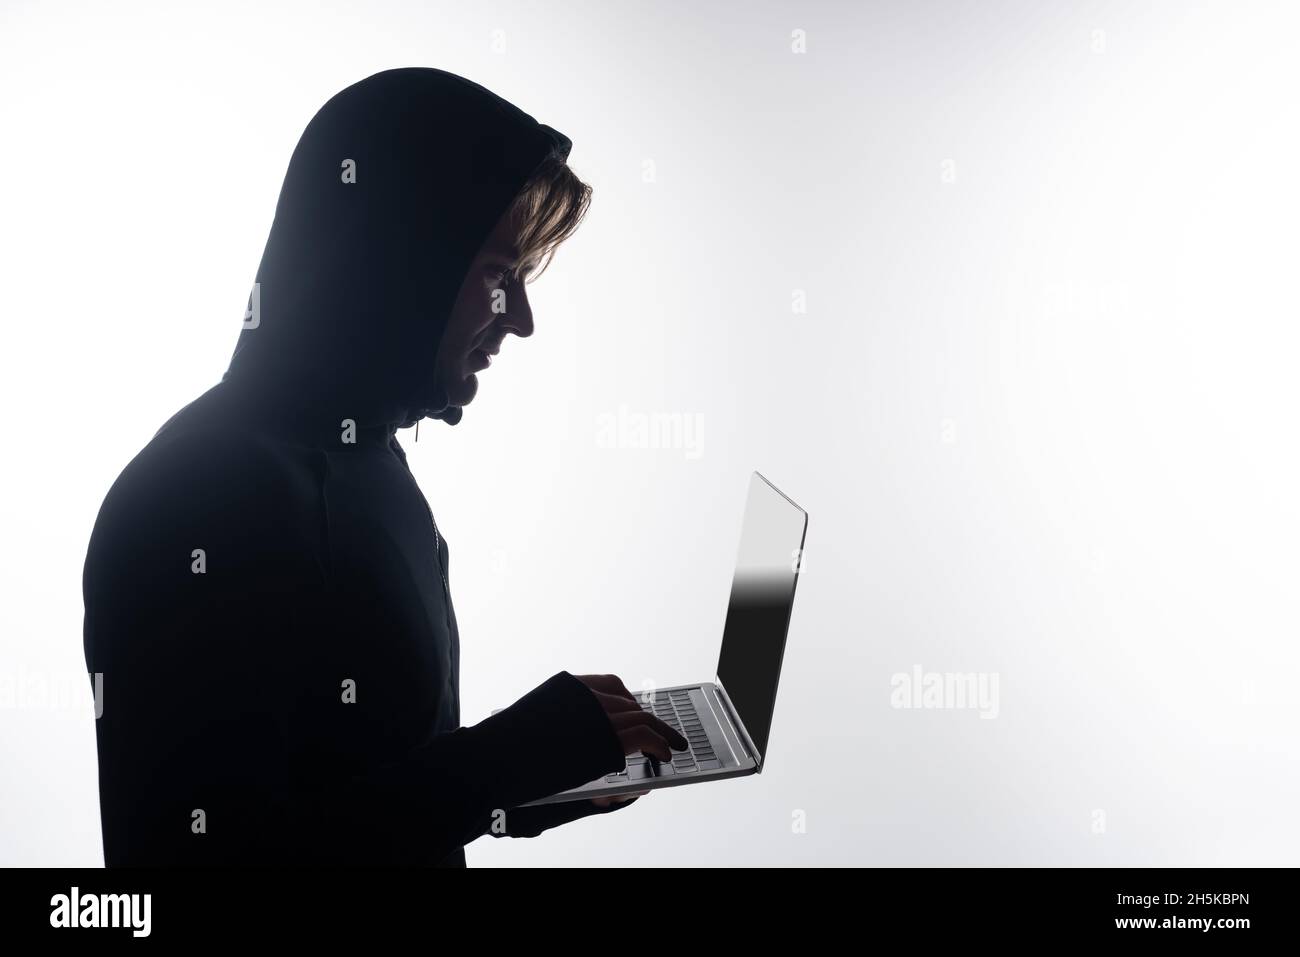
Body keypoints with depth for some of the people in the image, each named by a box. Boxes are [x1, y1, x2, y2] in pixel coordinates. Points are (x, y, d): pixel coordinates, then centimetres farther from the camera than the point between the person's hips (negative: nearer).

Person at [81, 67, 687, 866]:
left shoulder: (364, 453, 3)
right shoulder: (212, 494, -26)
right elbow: (213, 842, -27)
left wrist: (549, 765, -5)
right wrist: (534, 747, -24)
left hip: (421, 845, 8)